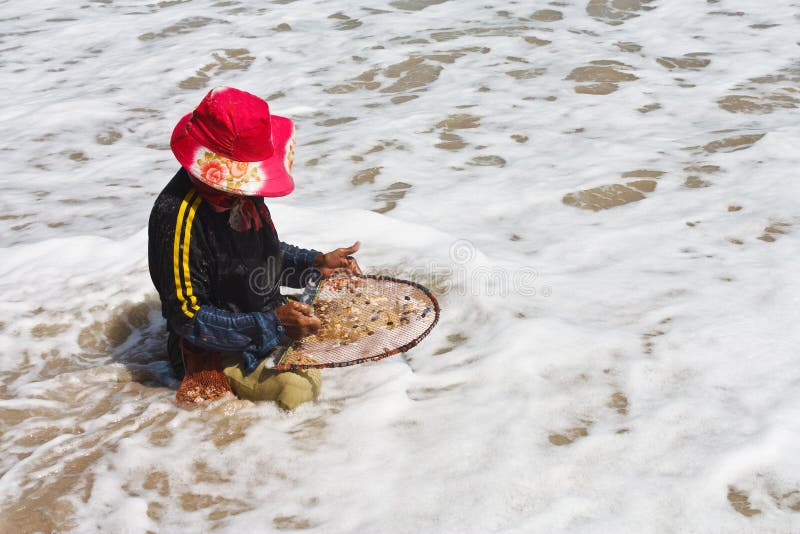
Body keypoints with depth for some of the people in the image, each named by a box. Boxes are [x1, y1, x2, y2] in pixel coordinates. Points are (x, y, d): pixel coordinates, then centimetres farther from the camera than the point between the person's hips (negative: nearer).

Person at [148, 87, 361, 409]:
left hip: (269, 319, 9)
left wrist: (316, 263, 1)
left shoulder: (238, 188, -3)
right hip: (216, 352, -8)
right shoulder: (178, 218, -29)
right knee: (297, 386, -30)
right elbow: (189, 318, -26)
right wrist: (274, 322, -29)